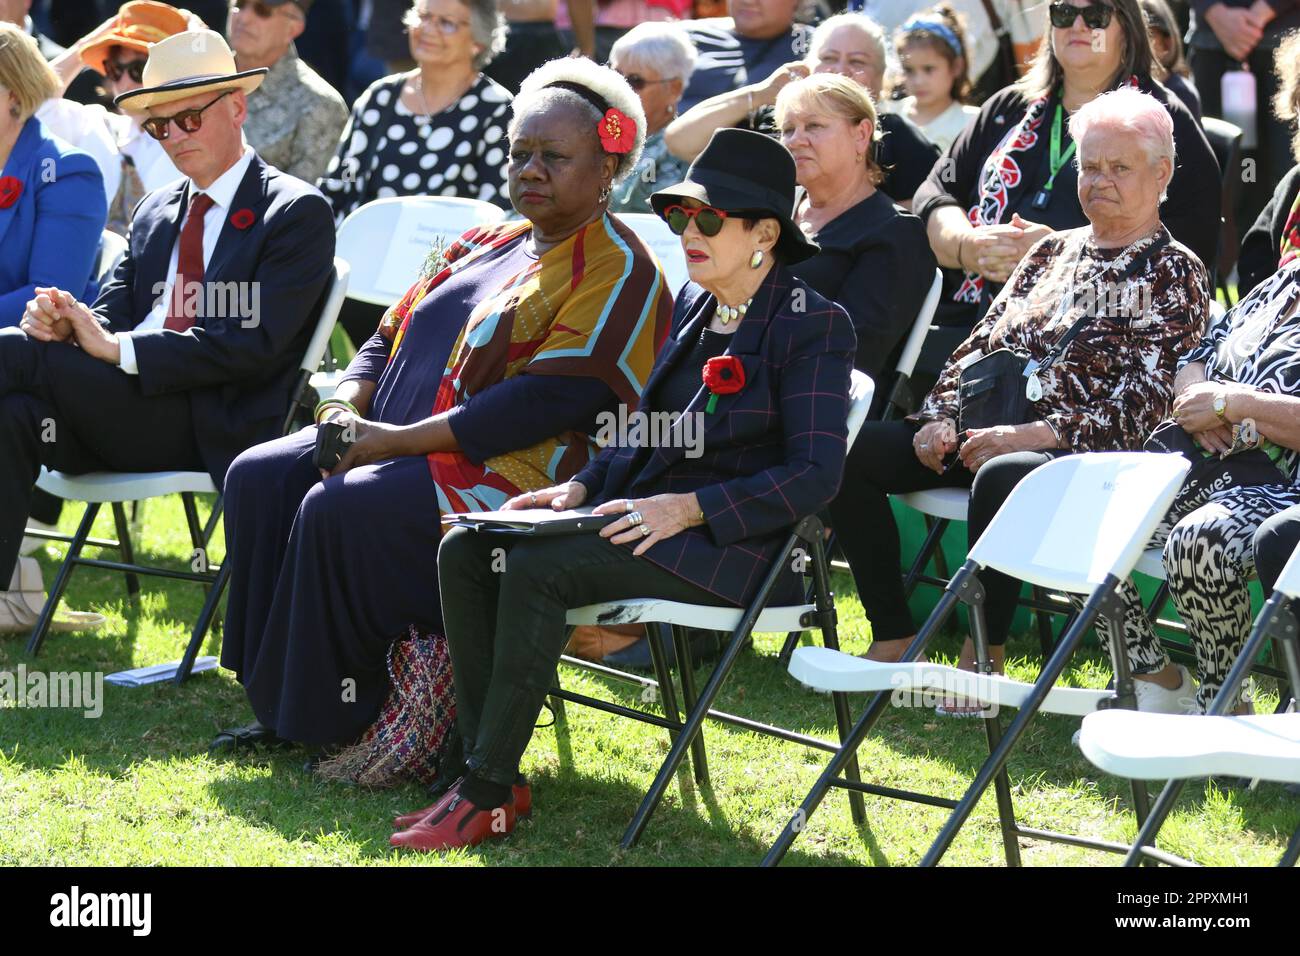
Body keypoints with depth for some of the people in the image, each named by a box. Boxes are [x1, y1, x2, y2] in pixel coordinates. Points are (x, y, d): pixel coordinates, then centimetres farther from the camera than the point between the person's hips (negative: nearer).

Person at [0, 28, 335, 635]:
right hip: (129, 415, 6)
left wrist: (119, 348, -17)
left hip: (215, 425, -6)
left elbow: (255, 346, -11)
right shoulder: (154, 214, 25)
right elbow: (112, 313, 18)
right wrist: (68, 324, -9)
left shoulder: (296, 213, 1)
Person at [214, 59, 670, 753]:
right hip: (393, 447, 9)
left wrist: (398, 440, -21)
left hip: (515, 475, -9)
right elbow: (391, 336, 23)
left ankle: (334, 719, -16)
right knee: (261, 478, -10)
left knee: (341, 508, -29)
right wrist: (346, 406, -2)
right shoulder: (486, 246, 21)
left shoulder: (616, 273, -8)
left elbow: (556, 398, -20)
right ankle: (279, 705, -8)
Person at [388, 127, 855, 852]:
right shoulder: (692, 306, 15)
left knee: (536, 568, -28)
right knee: (466, 551, -10)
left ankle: (488, 793, -22)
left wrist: (687, 509, -23)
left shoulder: (814, 325, -10)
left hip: (731, 542, -9)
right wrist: (583, 487, 3)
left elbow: (816, 474, -18)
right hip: (646, 510, 9)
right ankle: (492, 776, -12)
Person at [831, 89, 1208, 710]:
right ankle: (892, 636, -7)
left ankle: (985, 653, -24)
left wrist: (1030, 435, -21)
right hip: (989, 432, 7)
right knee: (850, 450, -12)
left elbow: (1138, 410, -11)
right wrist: (942, 417, -1)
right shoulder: (1054, 250, 21)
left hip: (1083, 456, -7)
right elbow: (982, 342, 19)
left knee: (1001, 477, -40)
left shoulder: (1174, 275, 1)